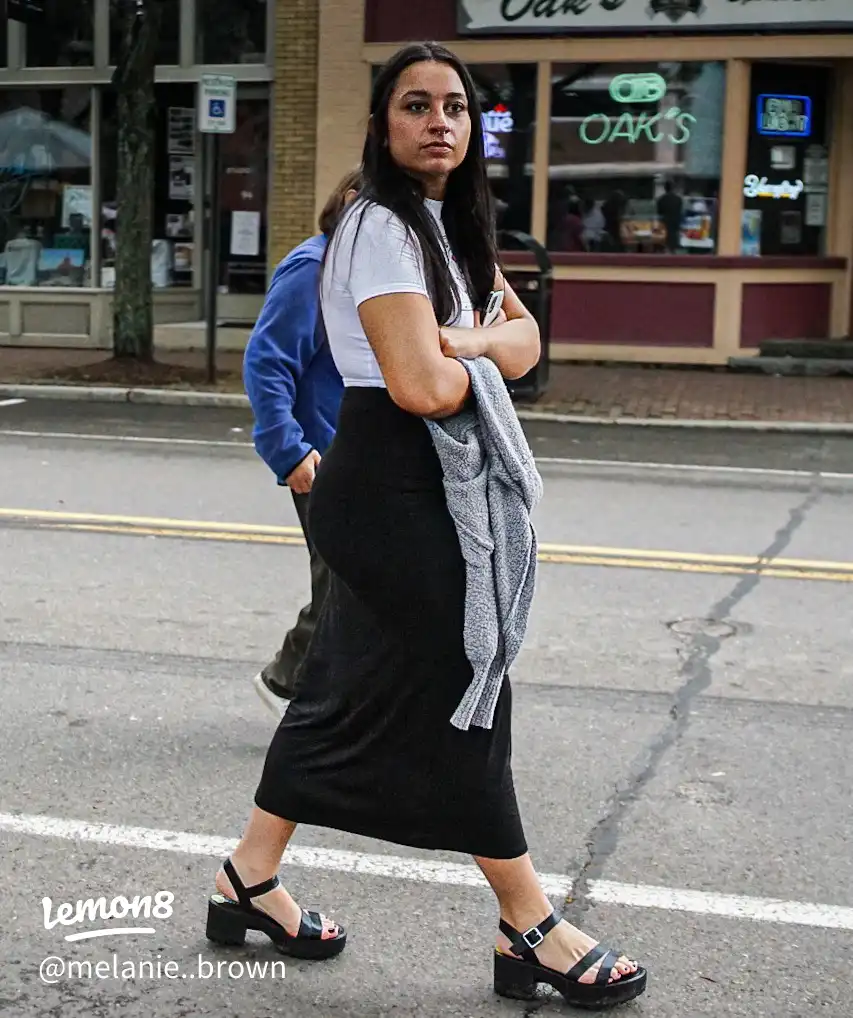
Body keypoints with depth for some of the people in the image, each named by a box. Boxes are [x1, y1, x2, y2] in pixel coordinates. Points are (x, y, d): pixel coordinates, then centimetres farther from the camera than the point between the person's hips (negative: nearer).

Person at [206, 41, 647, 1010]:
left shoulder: (449, 227, 15)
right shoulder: (380, 227, -16)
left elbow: (524, 337, 8)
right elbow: (421, 384, -26)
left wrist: (466, 344, -13)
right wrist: (480, 365, -4)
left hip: (414, 486, 10)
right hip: (388, 486, -10)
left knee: (350, 687, 14)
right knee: (463, 687, -3)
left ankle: (250, 882, 26)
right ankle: (529, 931, 9)